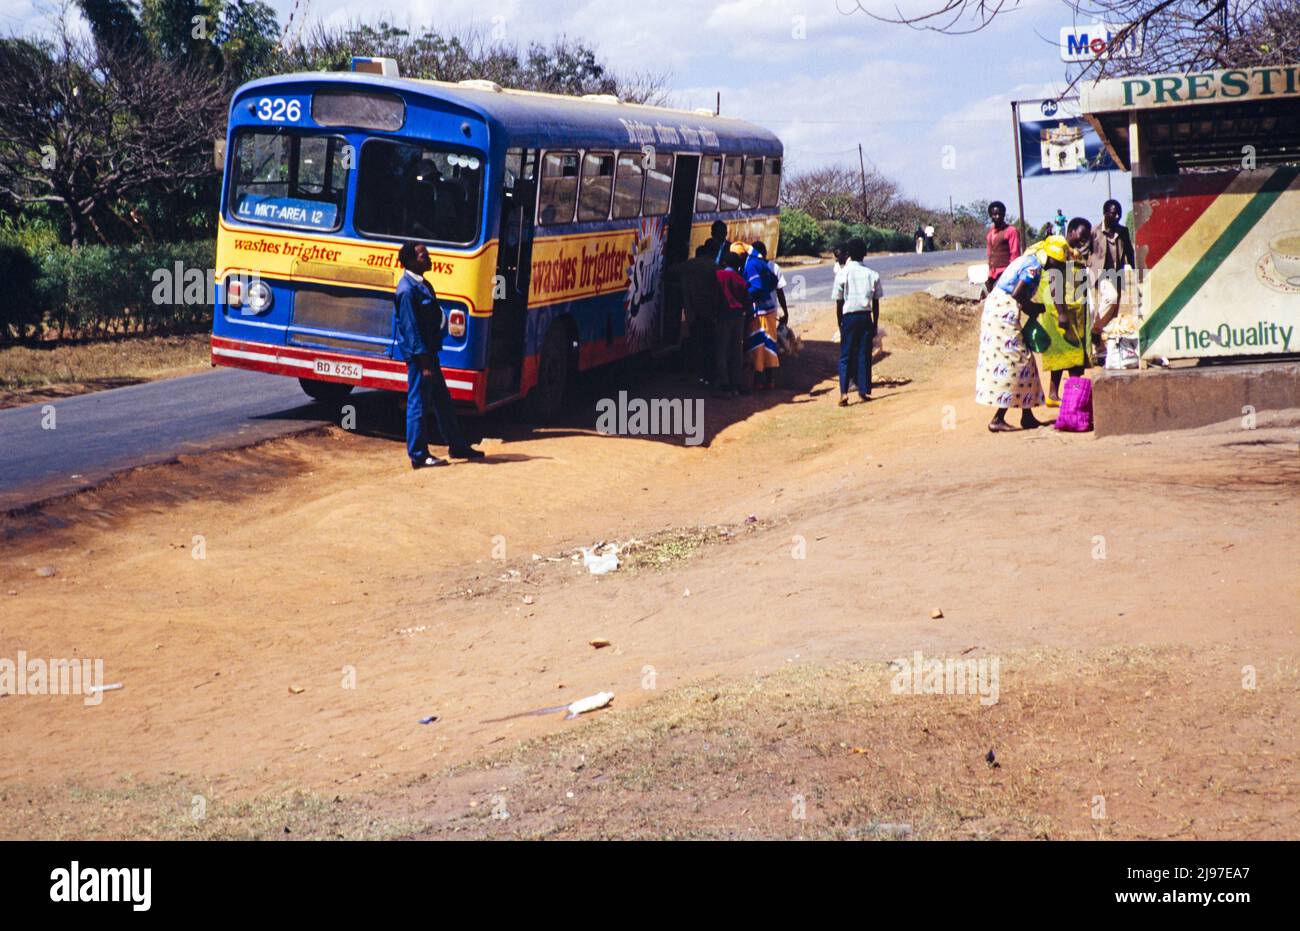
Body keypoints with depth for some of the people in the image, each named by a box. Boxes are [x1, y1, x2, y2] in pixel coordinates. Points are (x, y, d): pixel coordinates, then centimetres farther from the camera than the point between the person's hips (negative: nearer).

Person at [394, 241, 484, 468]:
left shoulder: (421, 284, 13)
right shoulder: (408, 289, -18)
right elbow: (410, 328, -20)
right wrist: (424, 363, -21)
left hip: (429, 352, 10)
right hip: (418, 355, -10)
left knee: (443, 400, 17)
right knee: (418, 404, -2)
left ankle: (457, 446, 28)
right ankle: (419, 456, 4)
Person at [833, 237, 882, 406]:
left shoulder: (843, 275, -5)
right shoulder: (872, 275, 2)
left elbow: (839, 303, -2)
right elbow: (876, 303, 5)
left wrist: (840, 325, 7)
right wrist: (875, 325, 13)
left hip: (849, 317, -2)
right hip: (866, 317, 2)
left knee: (845, 356, 1)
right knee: (864, 355, 10)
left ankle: (844, 392, -12)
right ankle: (864, 391, 12)